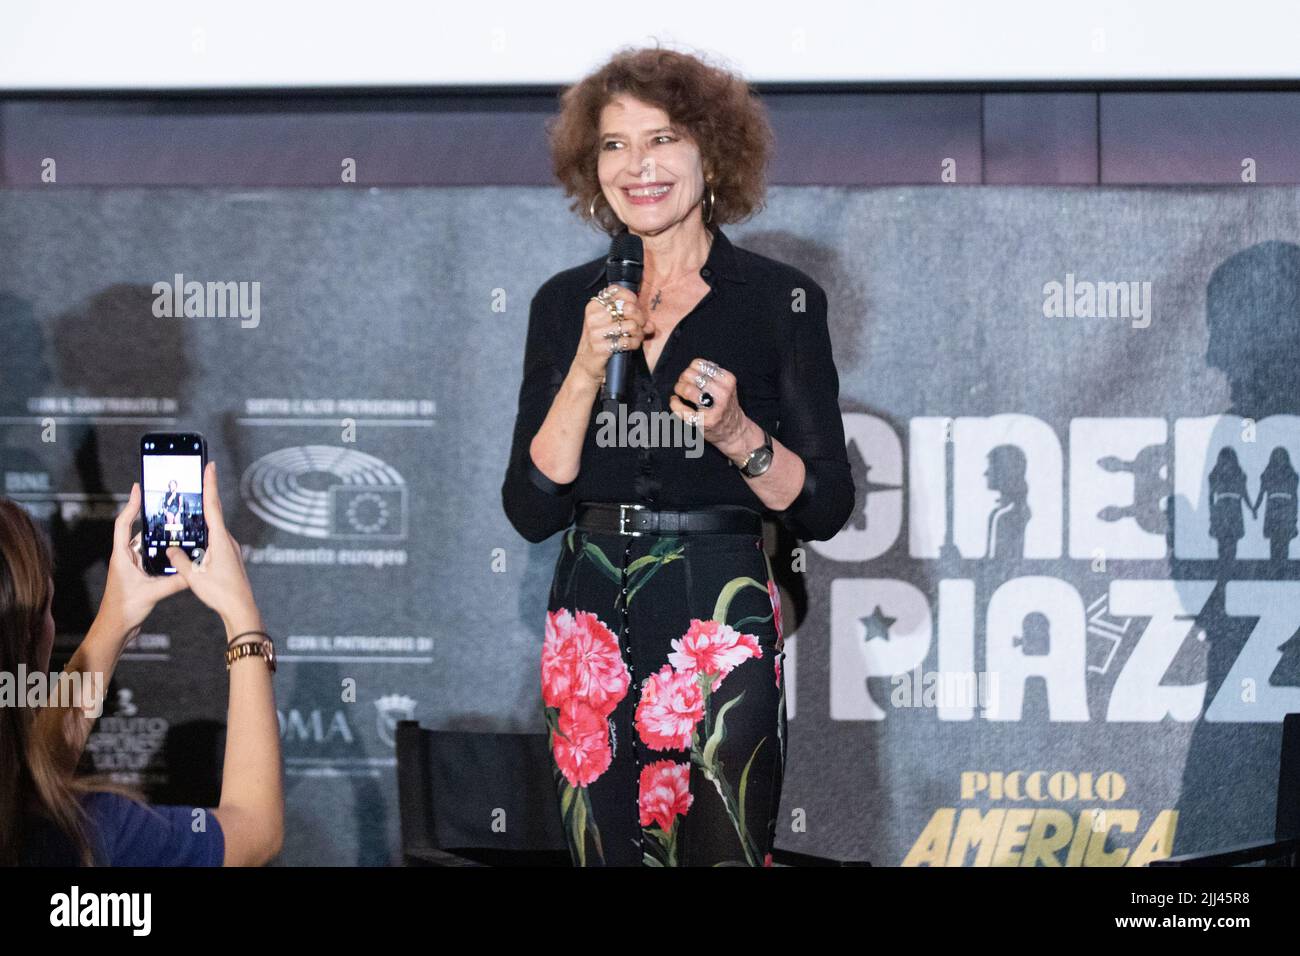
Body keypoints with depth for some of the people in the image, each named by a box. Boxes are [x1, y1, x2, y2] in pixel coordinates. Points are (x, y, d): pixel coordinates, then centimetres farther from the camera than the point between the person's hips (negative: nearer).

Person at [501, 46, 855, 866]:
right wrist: (586, 372, -11)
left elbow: (826, 509, -1)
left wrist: (736, 434, -18)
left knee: (721, 849, -3)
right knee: (604, 852, 6)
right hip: (591, 622, 3)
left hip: (721, 621, -3)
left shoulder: (779, 299, -1)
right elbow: (531, 510, 1)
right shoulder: (567, 304, 6)